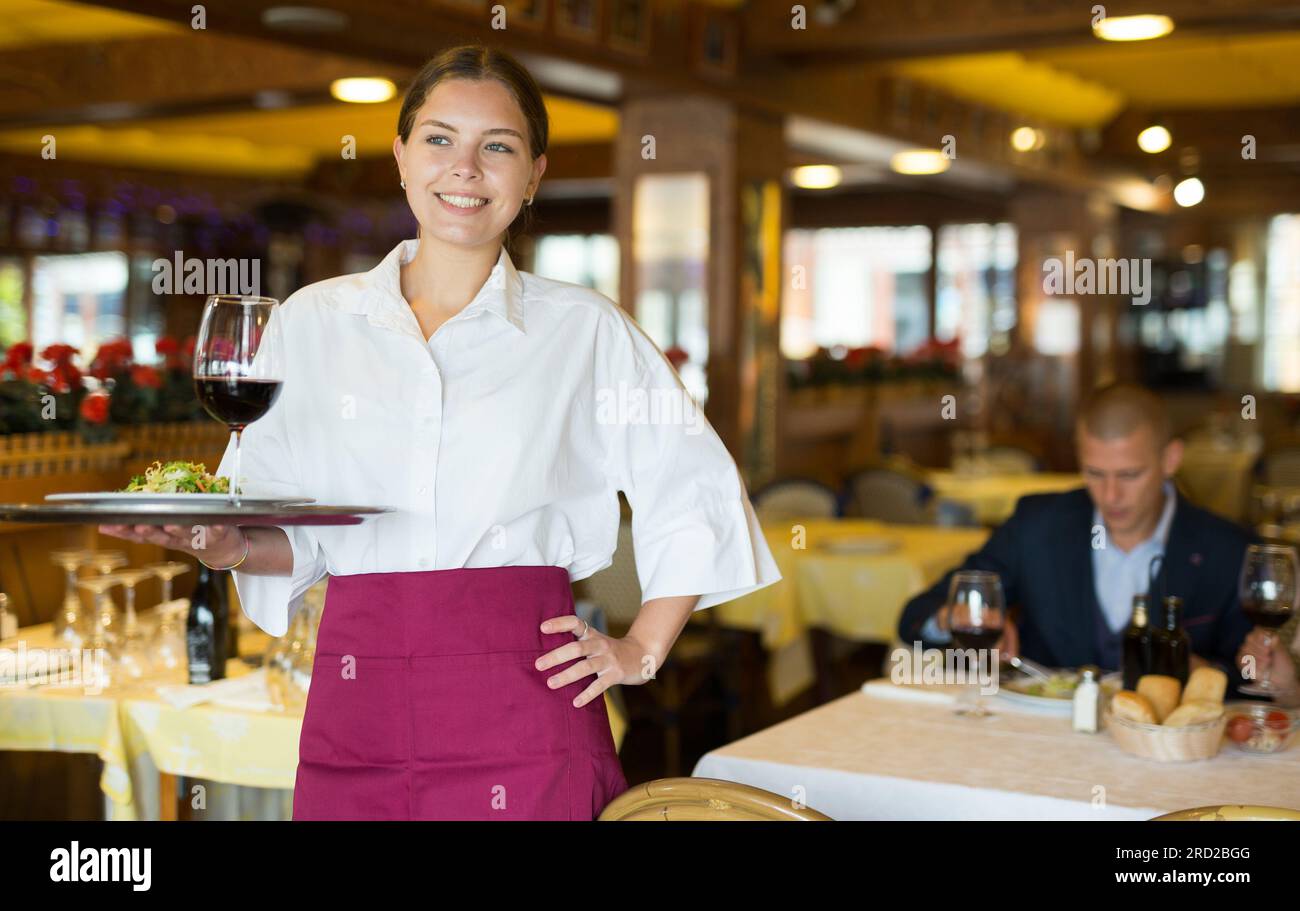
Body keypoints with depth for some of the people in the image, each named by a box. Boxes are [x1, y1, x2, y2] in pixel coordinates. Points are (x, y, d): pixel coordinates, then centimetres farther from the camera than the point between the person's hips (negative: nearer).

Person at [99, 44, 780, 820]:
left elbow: (701, 498, 11)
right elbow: (290, 538, 12)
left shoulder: (587, 330, 4)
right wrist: (225, 545, -8)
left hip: (523, 707, -2)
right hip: (355, 706, 2)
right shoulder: (312, 321, 9)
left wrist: (643, 652, 6)